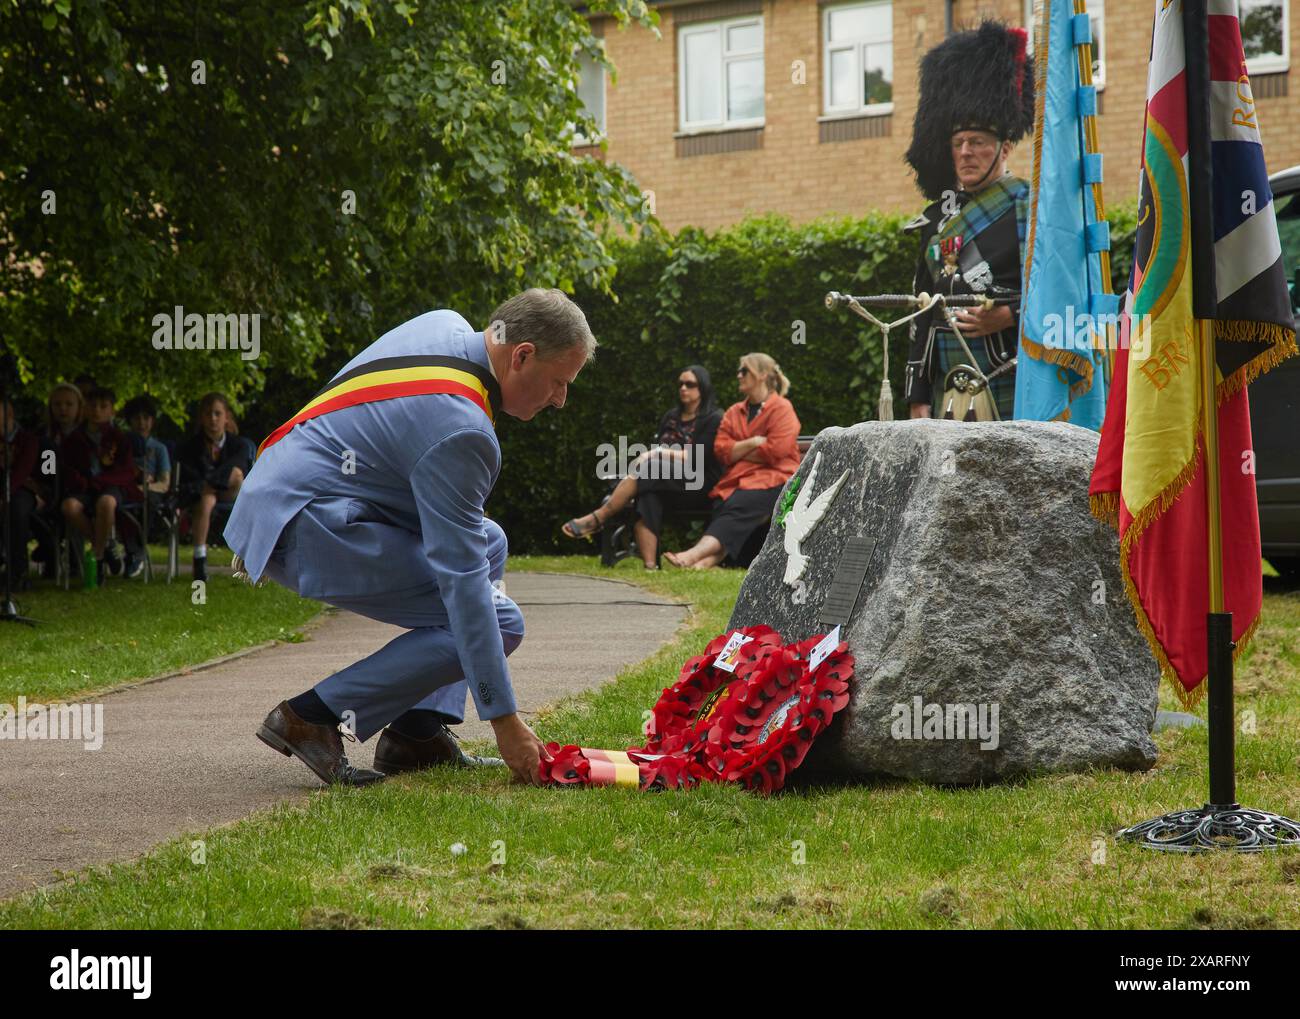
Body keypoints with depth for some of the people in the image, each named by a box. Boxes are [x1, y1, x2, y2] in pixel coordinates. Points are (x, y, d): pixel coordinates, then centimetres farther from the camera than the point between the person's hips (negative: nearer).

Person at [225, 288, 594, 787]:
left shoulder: (446, 324, 6)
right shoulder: (459, 432, -22)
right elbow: (462, 581, -23)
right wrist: (505, 719, -20)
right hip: (304, 529, -11)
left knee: (487, 542, 19)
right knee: (497, 622, -14)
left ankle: (415, 734, 9)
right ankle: (312, 718, -10)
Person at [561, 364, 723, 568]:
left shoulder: (713, 419, 3)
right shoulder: (670, 417, 25)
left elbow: (696, 458, -8)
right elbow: (655, 449, 17)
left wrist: (660, 454, -9)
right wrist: (648, 457, -6)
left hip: (698, 485, -5)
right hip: (666, 483, 5)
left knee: (646, 470, -30)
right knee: (647, 496, -33)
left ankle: (596, 519, -29)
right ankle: (650, 565, -48)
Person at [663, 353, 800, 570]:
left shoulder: (782, 409, 3)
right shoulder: (734, 412, 22)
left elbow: (775, 451, -9)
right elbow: (721, 450, 9)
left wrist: (738, 451, 1)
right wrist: (752, 443, -7)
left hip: (773, 478, -6)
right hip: (737, 479, 6)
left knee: (738, 507, -33)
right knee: (722, 504, -28)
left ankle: (694, 555, -54)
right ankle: (709, 559, -53)